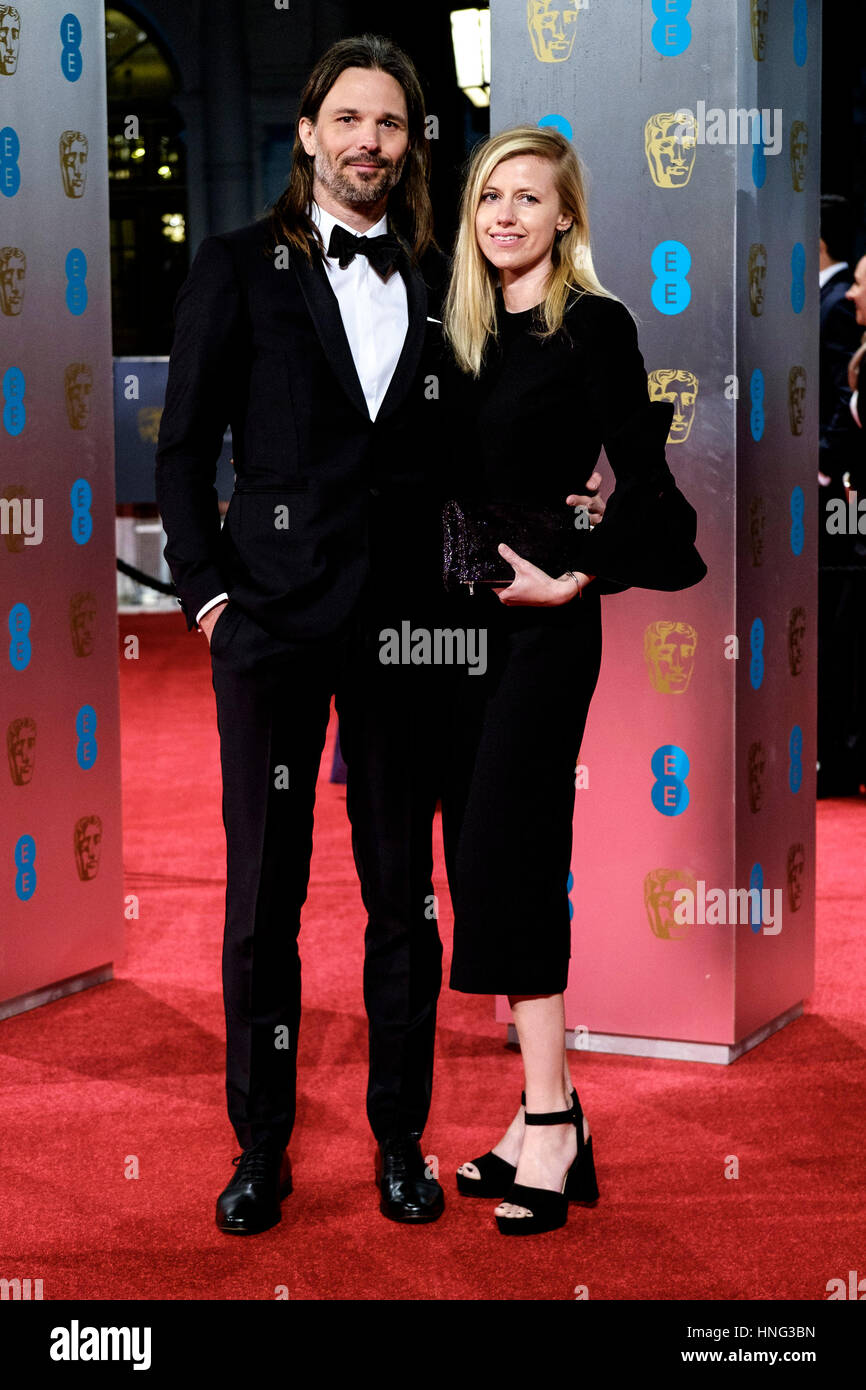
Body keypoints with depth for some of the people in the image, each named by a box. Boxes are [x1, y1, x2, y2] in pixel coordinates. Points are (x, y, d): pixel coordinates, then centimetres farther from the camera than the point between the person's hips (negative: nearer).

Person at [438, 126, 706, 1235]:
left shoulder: (597, 326, -6)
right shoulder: (462, 333, 13)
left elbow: (643, 481, -10)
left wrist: (575, 577, -17)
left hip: (545, 622, -7)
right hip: (462, 614, 7)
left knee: (503, 857, -11)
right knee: (478, 860, 6)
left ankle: (551, 1120, -4)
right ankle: (541, 1114, 14)